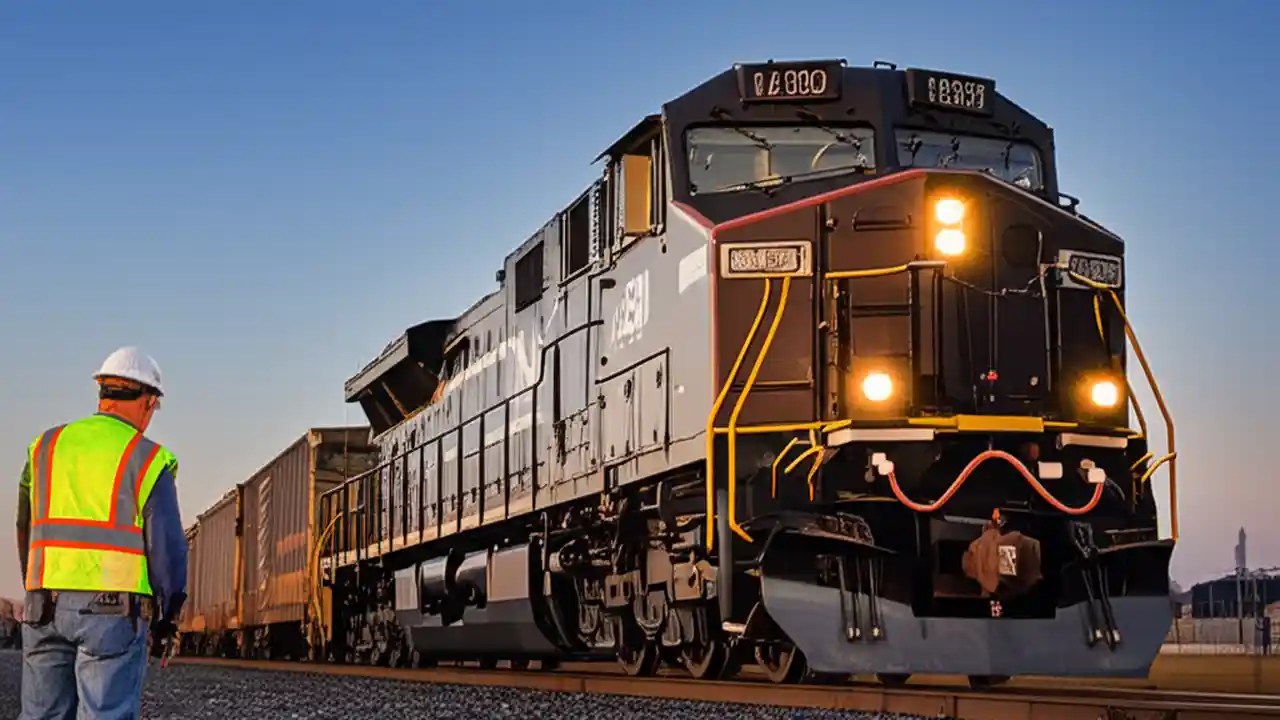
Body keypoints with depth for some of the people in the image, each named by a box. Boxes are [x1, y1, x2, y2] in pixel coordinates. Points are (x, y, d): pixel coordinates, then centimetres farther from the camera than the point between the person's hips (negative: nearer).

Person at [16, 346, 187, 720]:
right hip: (114, 609, -4)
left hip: (45, 606, 4)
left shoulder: (46, 447, 11)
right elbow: (166, 545, -5)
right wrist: (165, 613, 8)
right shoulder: (147, 459, -3)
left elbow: (26, 532, 15)